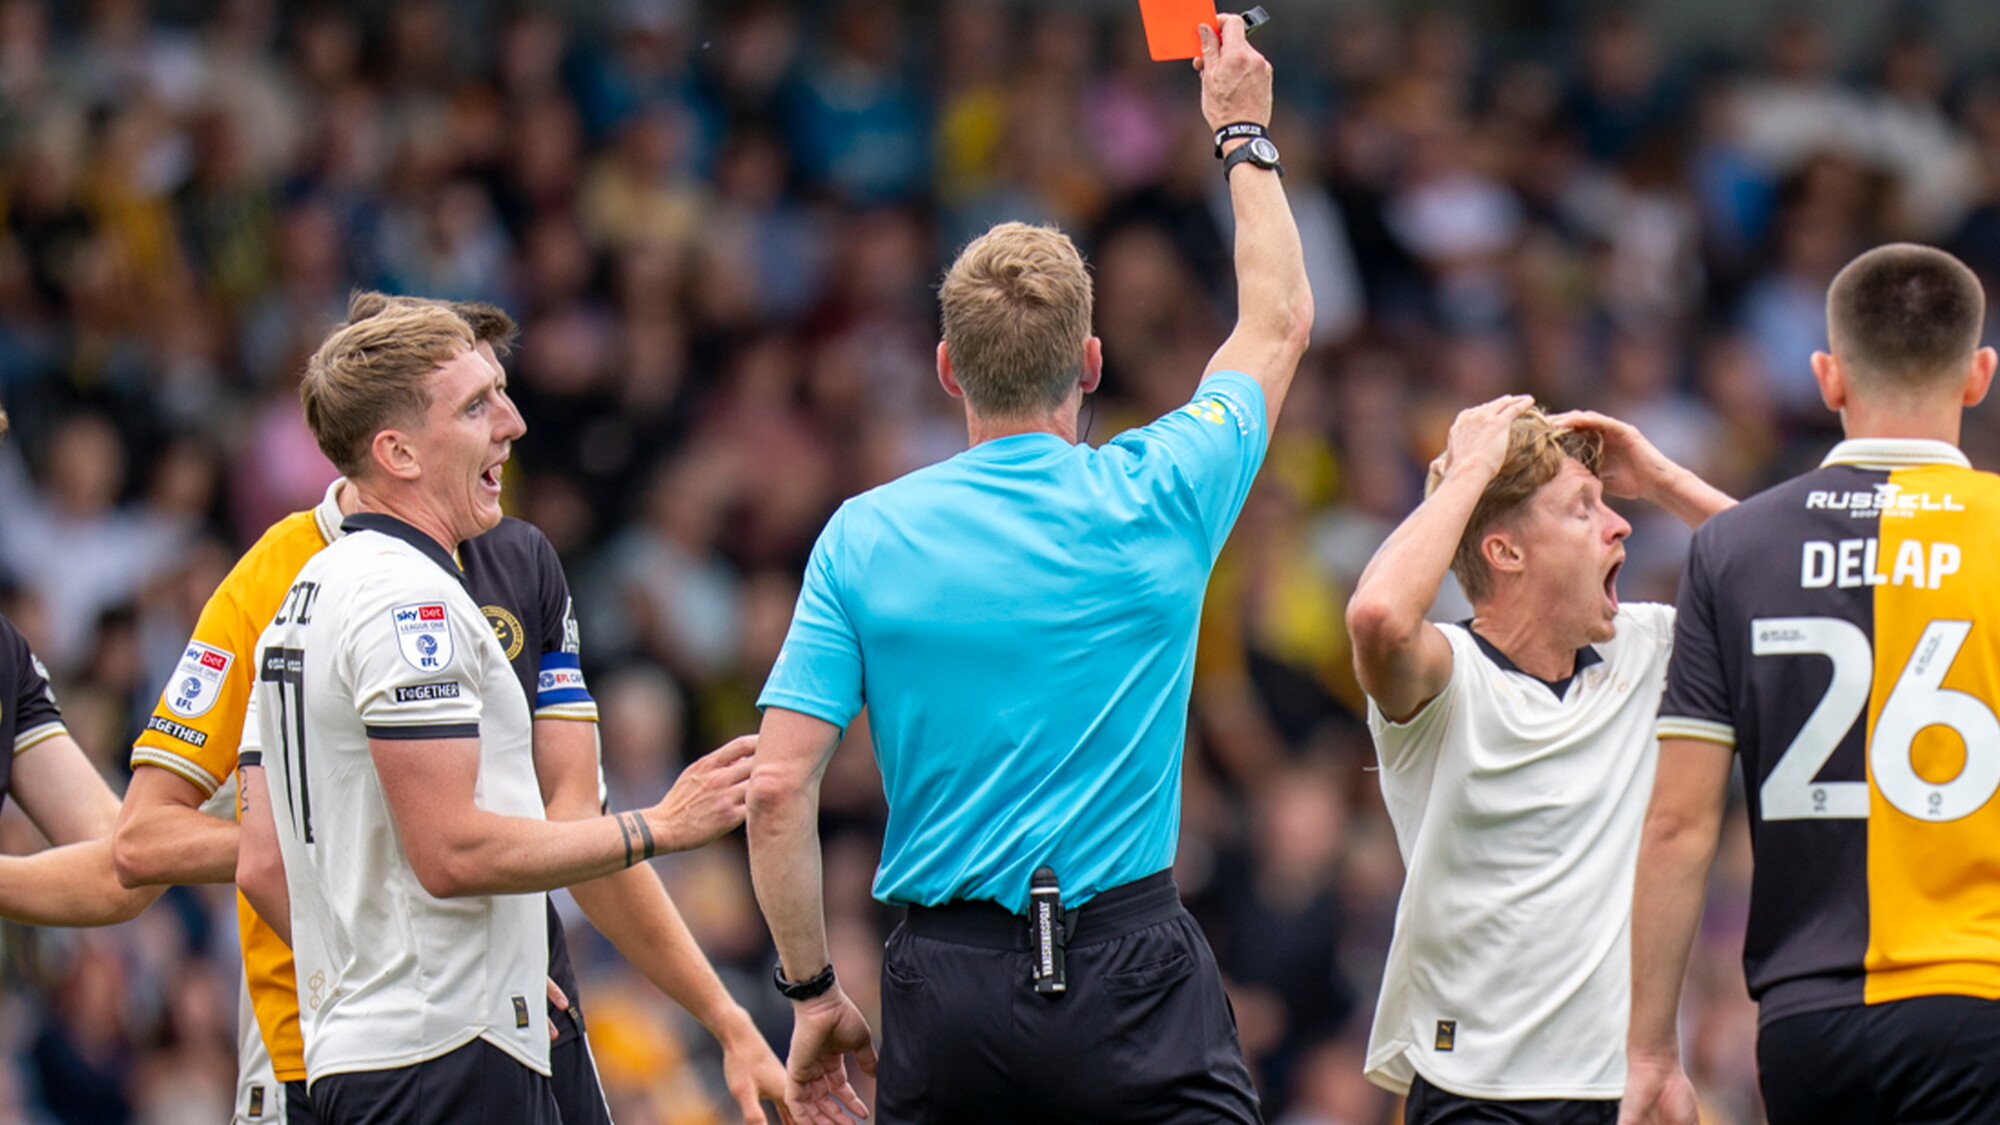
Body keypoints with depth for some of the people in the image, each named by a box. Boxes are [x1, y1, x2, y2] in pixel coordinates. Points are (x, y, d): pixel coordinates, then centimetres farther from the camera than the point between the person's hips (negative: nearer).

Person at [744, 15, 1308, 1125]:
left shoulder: (864, 537, 1)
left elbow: (776, 786, -4)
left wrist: (810, 992, 6)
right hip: (1133, 984, -1)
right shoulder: (1156, 502, 1)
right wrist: (1243, 134, 35)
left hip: (945, 986, 1)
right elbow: (1278, 319, 21)